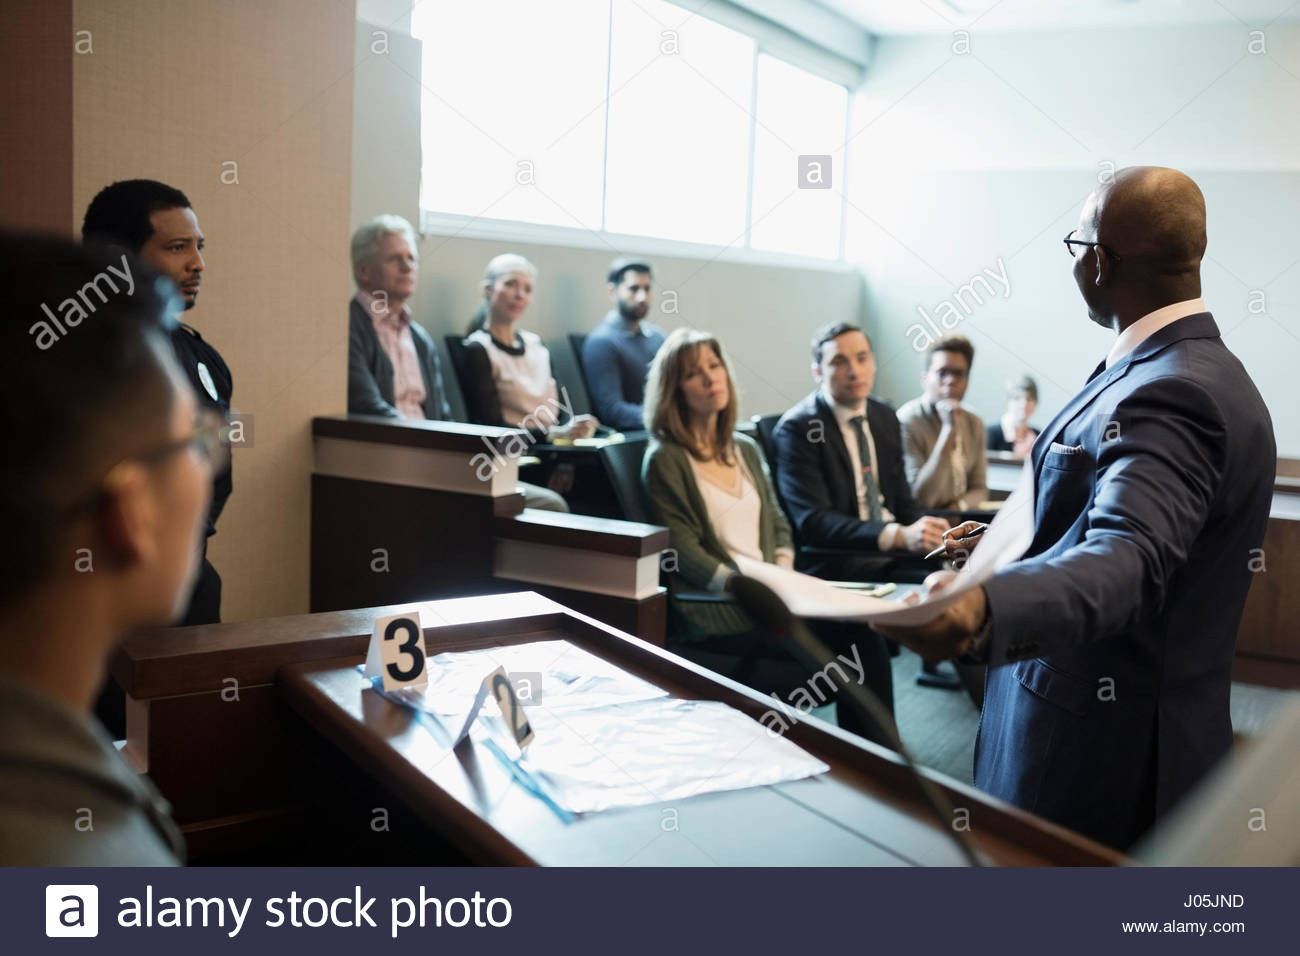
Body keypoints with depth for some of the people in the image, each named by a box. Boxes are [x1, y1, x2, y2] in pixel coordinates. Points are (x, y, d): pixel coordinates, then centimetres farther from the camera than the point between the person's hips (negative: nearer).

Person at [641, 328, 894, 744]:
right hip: (715, 612, -6)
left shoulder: (746, 449, 19)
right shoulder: (665, 460, -2)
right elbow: (687, 557, -9)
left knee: (862, 630, -20)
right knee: (846, 637, -23)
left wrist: (782, 574, -2)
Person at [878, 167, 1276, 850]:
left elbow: (1126, 560, -40)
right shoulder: (1198, 370, 9)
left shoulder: (1171, 392, -24)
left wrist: (983, 611, -58)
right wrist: (1013, 551, 33)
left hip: (1099, 745, -10)